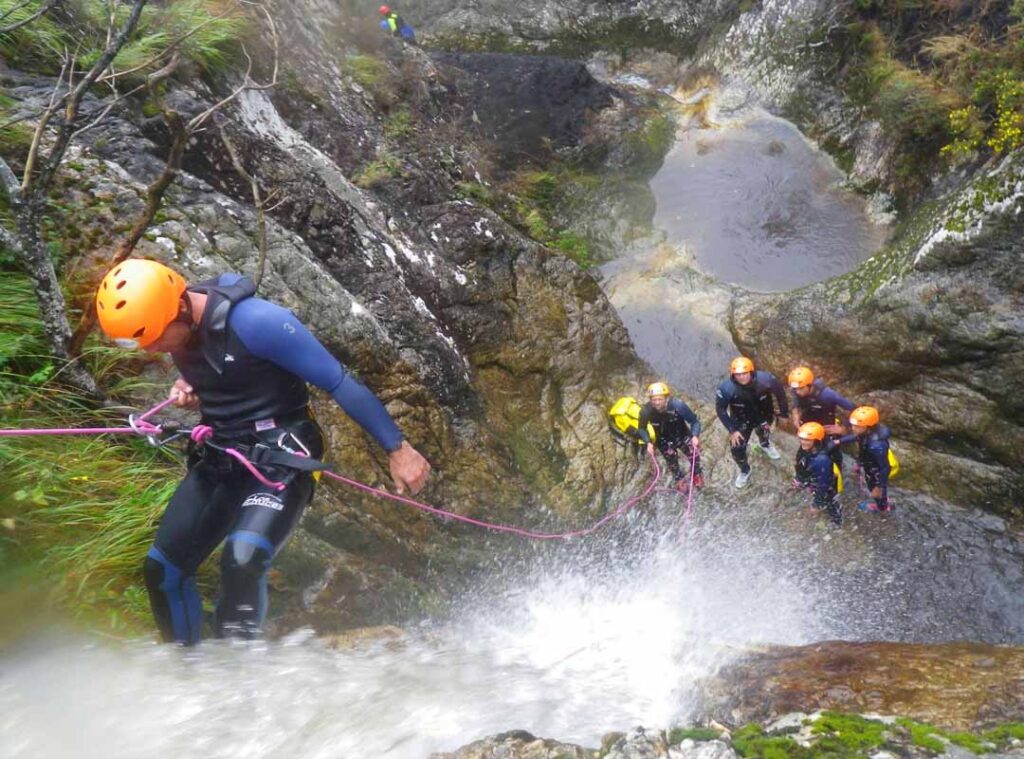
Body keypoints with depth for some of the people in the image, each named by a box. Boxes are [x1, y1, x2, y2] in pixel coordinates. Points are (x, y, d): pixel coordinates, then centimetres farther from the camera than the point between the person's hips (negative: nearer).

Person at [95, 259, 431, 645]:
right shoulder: (179, 328, -2)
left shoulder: (256, 321, -24)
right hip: (219, 459, 8)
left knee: (242, 559, -29)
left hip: (280, 459, -7)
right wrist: (188, 389, -3)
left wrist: (396, 448, -16)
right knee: (162, 568, 5)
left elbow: (338, 382, -19)